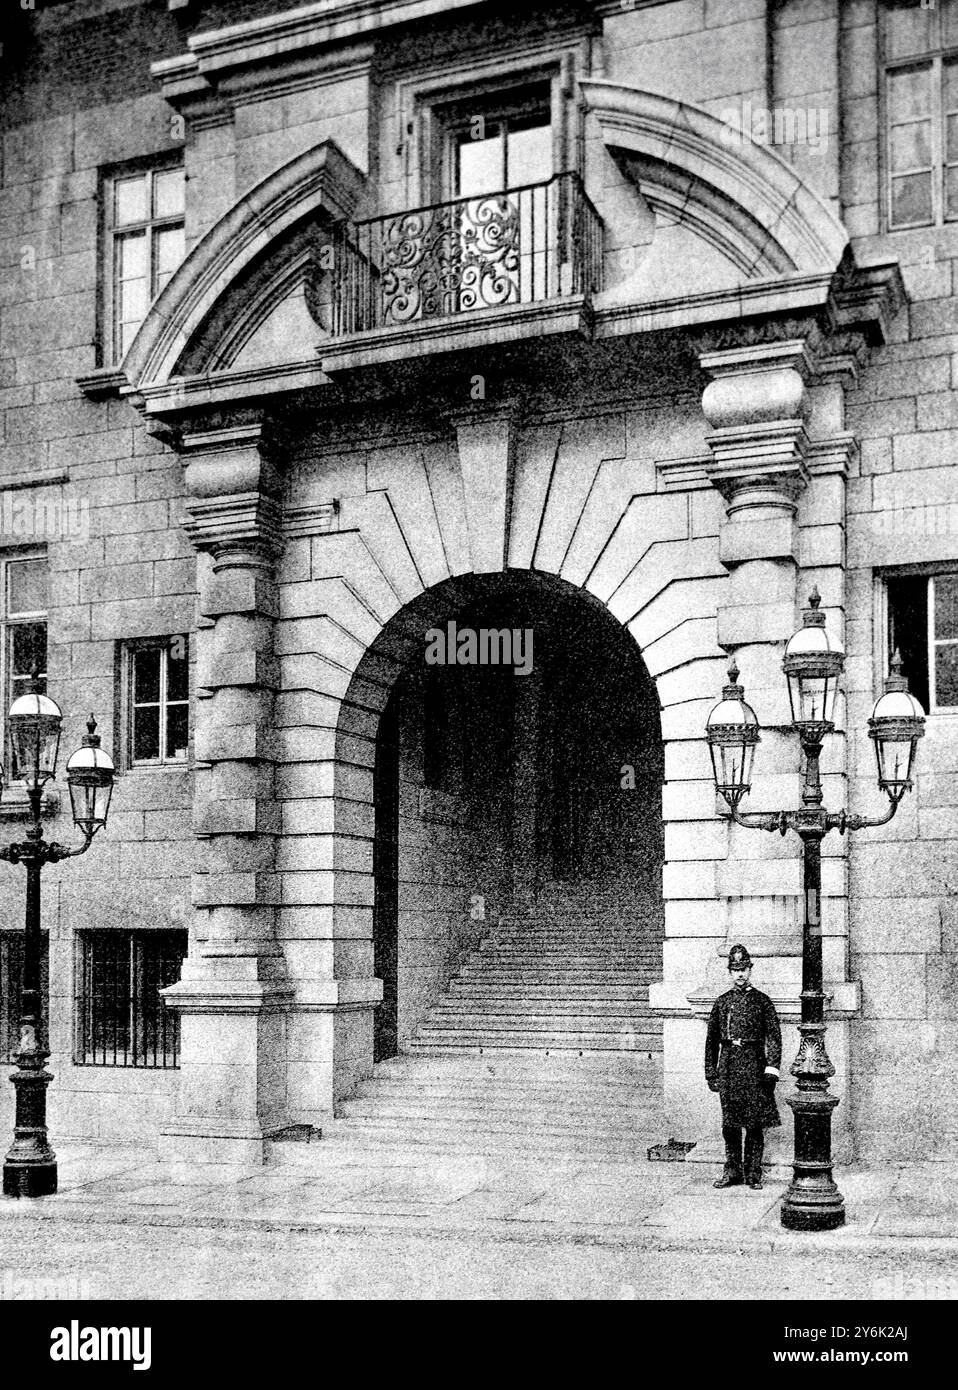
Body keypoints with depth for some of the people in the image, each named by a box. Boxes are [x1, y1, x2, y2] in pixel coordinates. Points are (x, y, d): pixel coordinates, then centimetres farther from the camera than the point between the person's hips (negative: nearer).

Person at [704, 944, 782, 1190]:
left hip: (753, 1064, -2)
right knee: (729, 1123, 5)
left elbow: (774, 1036, -2)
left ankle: (753, 1174, 8)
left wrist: (772, 1067, -13)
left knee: (755, 1123, 0)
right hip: (728, 1066, 2)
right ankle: (732, 1172, 15)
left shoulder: (762, 1001, 3)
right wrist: (710, 1073, 10)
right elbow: (712, 1040, 13)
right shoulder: (721, 1002, 10)